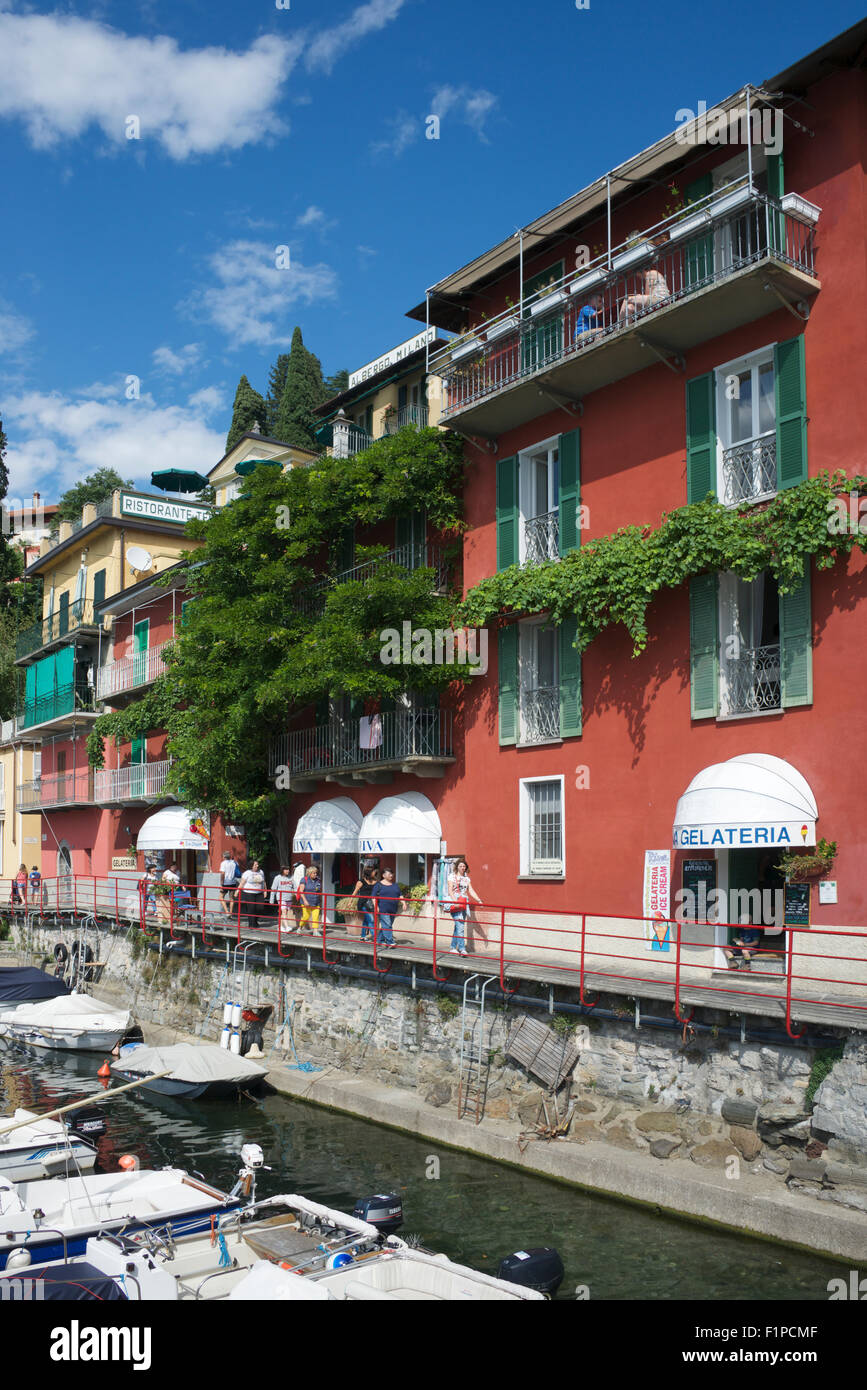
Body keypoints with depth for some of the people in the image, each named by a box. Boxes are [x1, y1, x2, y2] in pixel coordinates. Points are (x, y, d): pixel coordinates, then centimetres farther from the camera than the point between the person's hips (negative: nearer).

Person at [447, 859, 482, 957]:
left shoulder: (466, 878, 17)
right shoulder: (452, 876, 0)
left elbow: (471, 891, 13)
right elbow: (450, 891, -8)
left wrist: (479, 900, 0)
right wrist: (455, 901, -22)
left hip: (464, 904, 6)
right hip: (455, 904, -6)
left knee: (459, 927, 6)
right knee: (460, 926, -15)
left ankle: (452, 948, 13)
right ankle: (462, 949, -19)